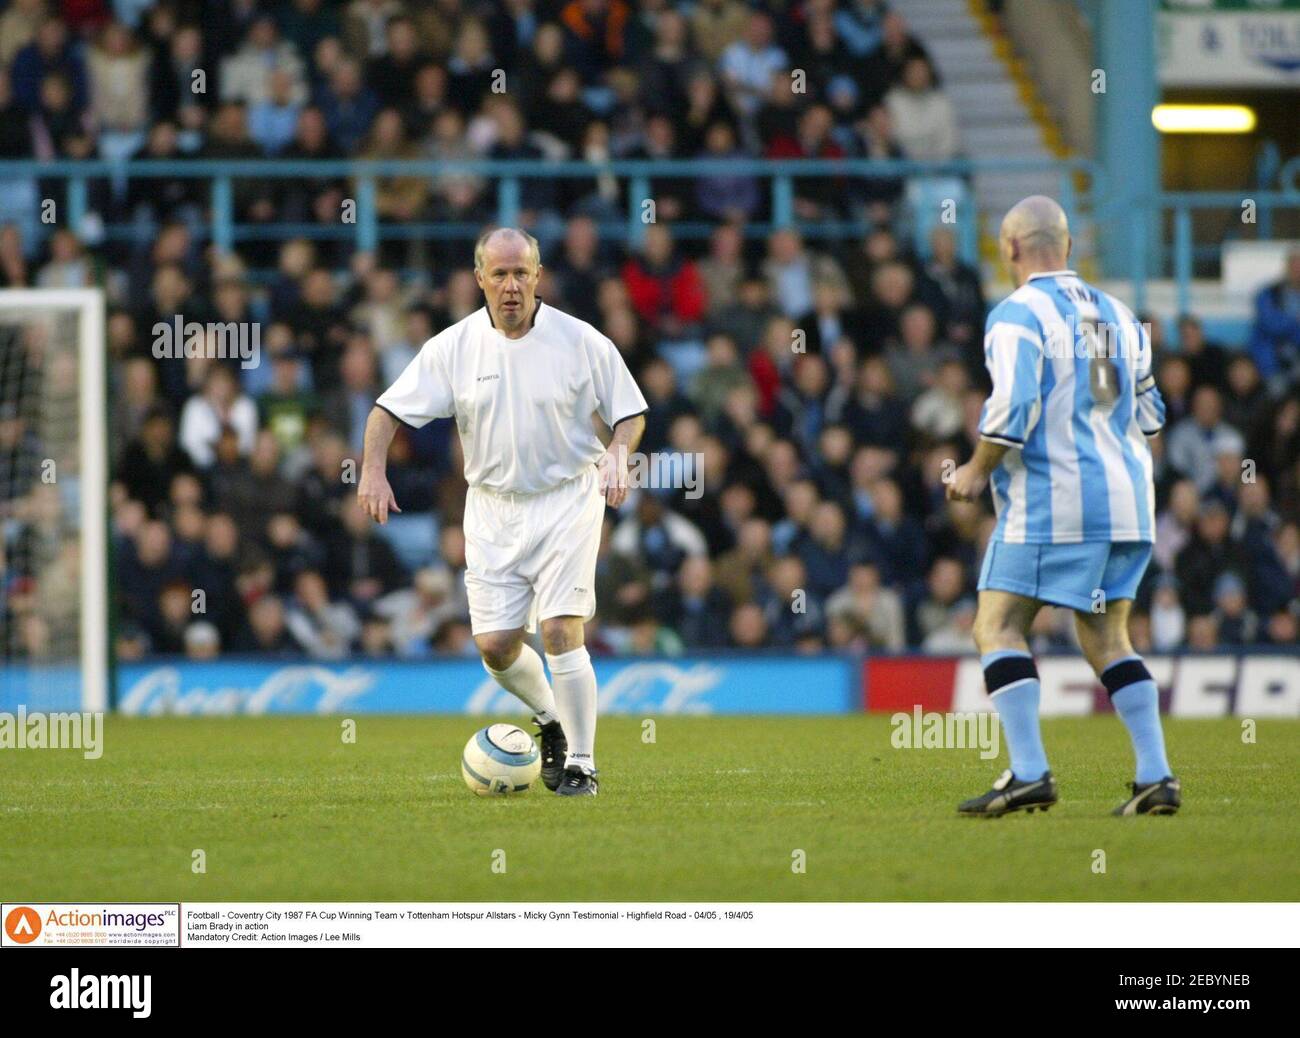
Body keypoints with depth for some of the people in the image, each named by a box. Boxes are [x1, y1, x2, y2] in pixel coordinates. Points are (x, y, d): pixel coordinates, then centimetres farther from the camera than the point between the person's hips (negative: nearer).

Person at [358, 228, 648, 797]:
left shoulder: (581, 341, -6)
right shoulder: (453, 347, -3)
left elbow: (630, 412, 3)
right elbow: (391, 409, -1)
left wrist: (617, 456, -17)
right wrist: (373, 469, -18)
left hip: (566, 501, -3)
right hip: (492, 509, 3)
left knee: (561, 632, -15)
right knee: (495, 646, -1)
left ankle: (581, 764, -5)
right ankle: (549, 718, 30)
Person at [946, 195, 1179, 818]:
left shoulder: (1017, 315, -8)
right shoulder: (1116, 313, 15)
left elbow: (1013, 410, -19)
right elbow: (1148, 411, 20)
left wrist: (976, 472, -5)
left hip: (1049, 501, -7)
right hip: (1126, 499, 7)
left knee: (997, 627, -2)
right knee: (1106, 639, 13)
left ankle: (1029, 773, -12)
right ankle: (1156, 777, 3)